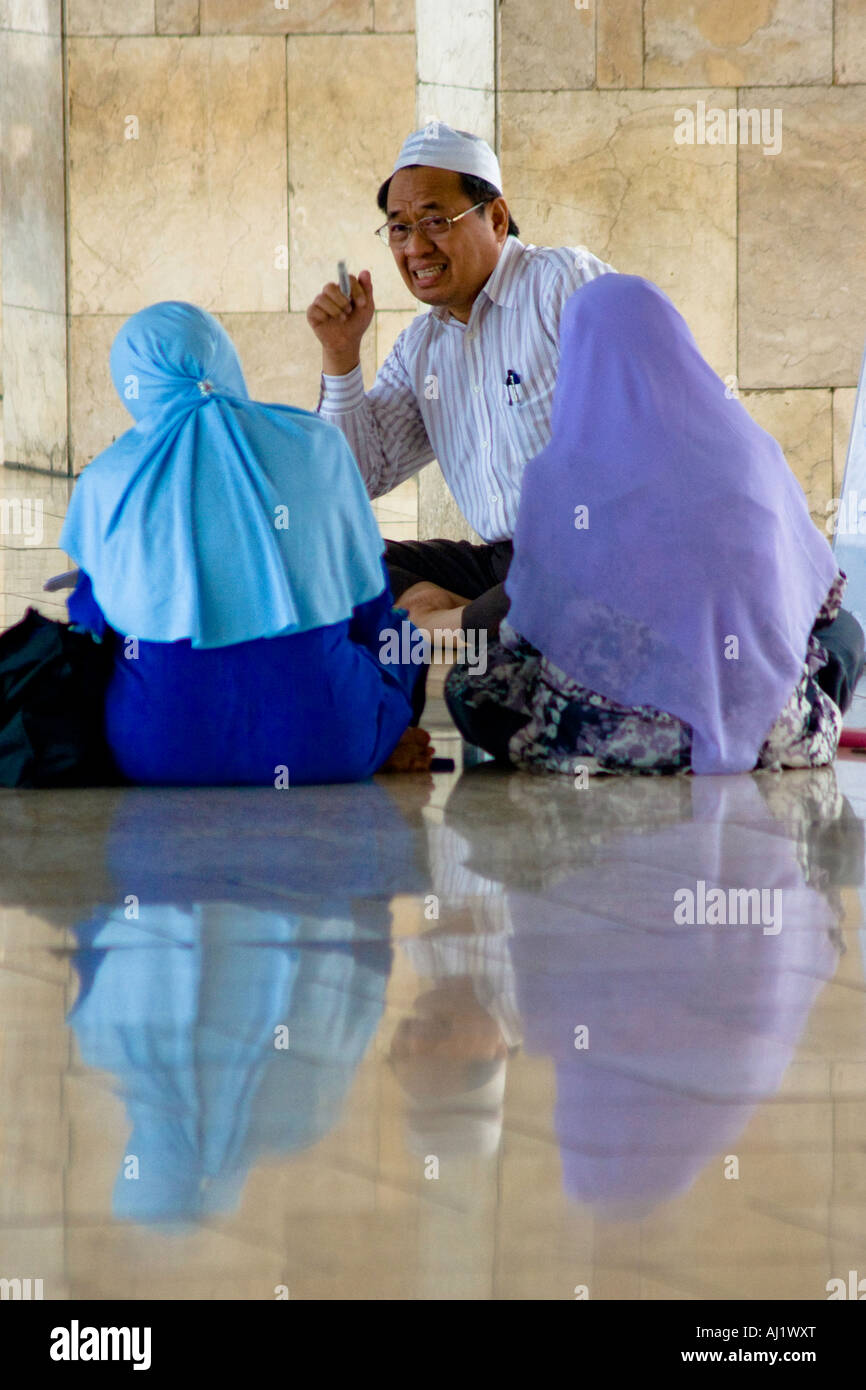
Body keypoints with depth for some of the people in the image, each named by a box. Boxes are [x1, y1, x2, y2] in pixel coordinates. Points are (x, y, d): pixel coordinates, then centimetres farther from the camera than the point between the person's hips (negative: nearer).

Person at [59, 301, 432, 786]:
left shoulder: (108, 479, 2)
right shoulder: (318, 446, 3)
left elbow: (91, 624, 14)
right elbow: (369, 604, 12)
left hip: (158, 751, -2)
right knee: (399, 635, 32)